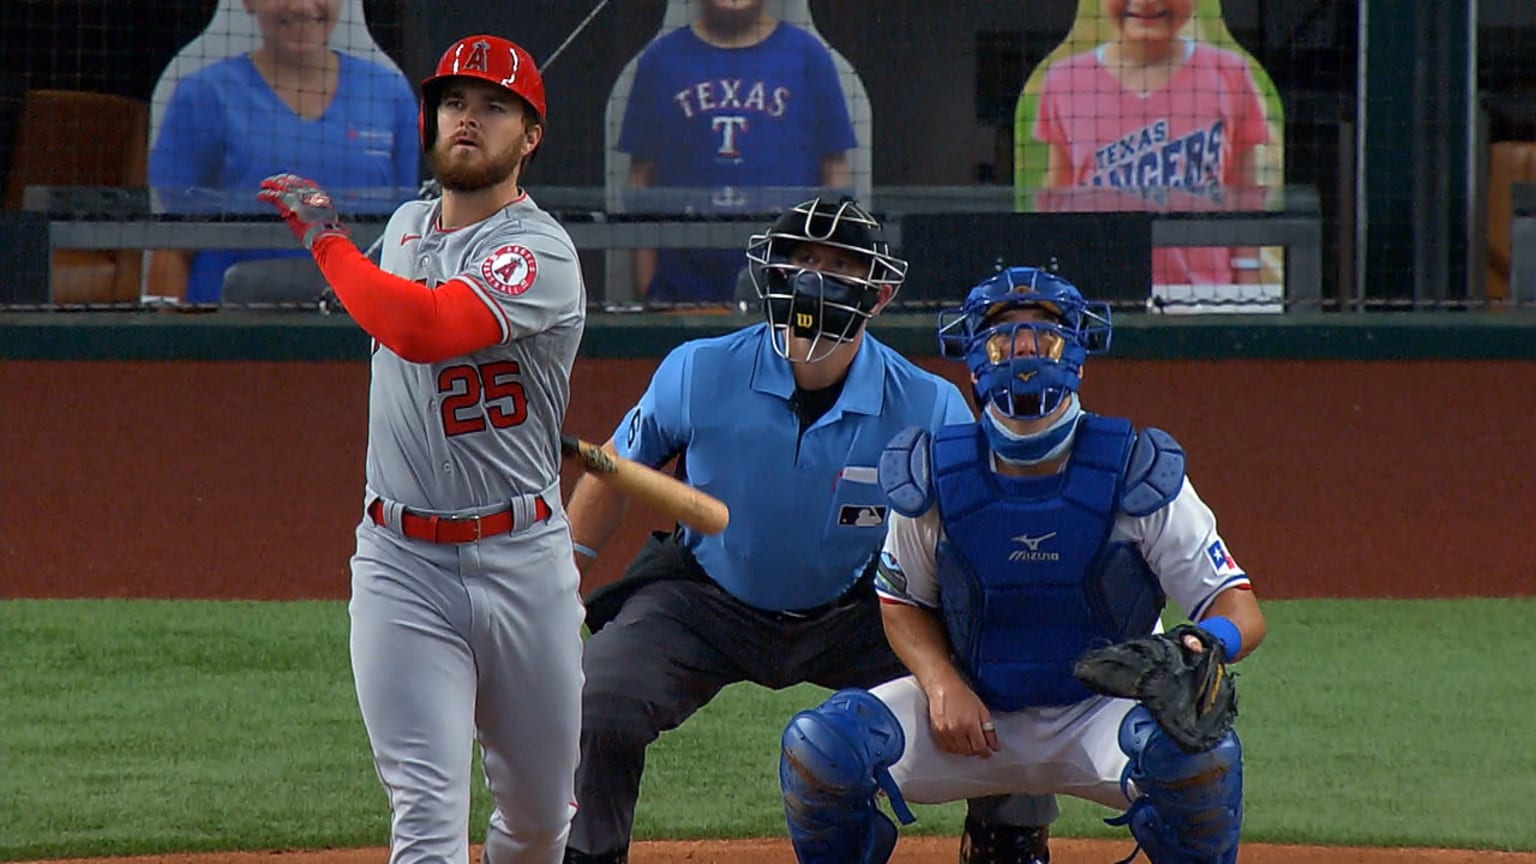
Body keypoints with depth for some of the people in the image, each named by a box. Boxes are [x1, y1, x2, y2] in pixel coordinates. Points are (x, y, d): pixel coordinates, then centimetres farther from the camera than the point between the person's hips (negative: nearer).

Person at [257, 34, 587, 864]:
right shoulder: (405, 228, 10)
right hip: (402, 562, 3)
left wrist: (325, 237, -21)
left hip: (521, 561, -3)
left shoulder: (540, 255, -14)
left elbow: (424, 328, -31)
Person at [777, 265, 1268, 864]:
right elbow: (903, 601, 8)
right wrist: (942, 684, -13)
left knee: (1201, 753, -34)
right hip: (972, 709, 2)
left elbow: (1241, 611, -14)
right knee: (819, 745, -23)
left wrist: (1204, 646, -39)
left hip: (1099, 714, -1)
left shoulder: (1137, 476, -14)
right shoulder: (933, 478, -8)